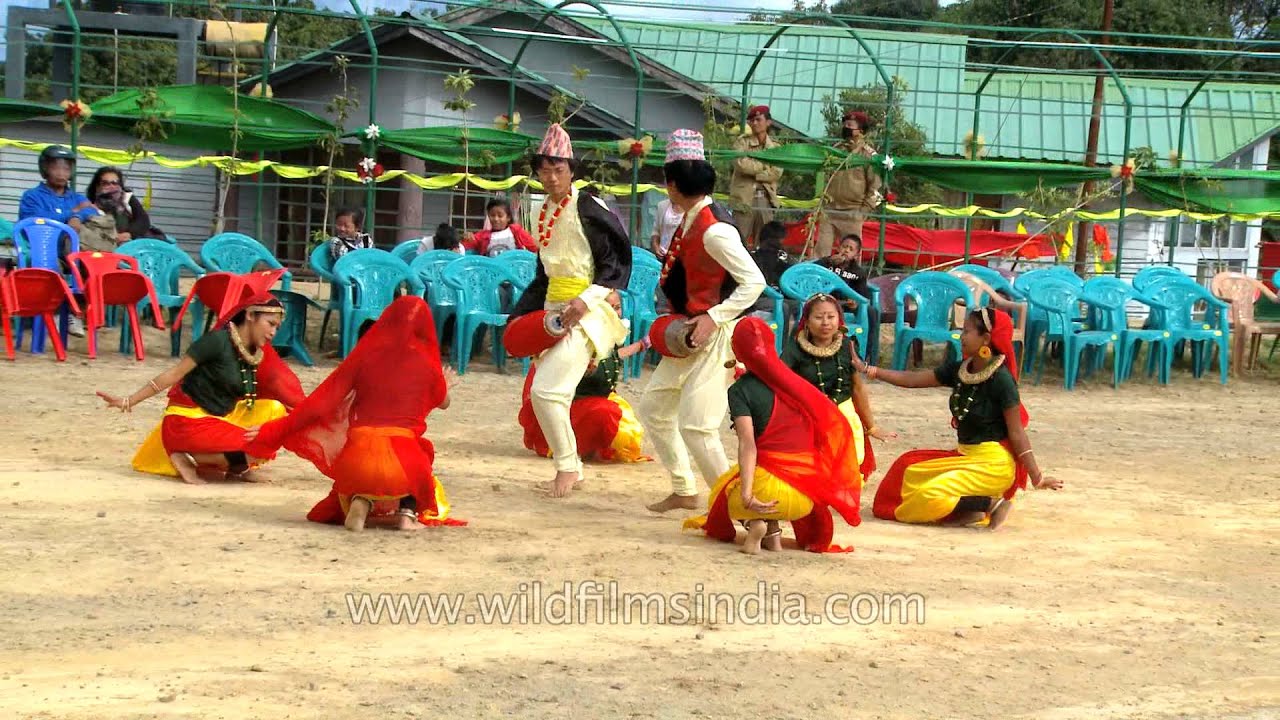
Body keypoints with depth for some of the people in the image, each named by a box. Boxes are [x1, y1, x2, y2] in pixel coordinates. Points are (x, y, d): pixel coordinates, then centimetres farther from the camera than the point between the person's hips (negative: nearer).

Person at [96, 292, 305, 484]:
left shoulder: (257, 354, 8)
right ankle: (188, 458, -9)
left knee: (274, 409, -5)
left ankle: (234, 466, -2)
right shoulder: (219, 341, -13)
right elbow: (174, 374, -11)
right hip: (189, 420, -7)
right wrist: (128, 402, -12)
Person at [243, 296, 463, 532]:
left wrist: (273, 432, 14)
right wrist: (444, 384, 50)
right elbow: (443, 403, 26)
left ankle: (360, 502, 1)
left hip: (358, 457, 1)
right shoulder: (427, 362, 6)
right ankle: (407, 513, 10)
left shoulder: (365, 355, 7)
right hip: (402, 458, -1)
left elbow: (320, 402, 6)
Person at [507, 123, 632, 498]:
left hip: (589, 309, -8)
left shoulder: (589, 210, -12)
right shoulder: (543, 213, 12)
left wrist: (585, 301, -21)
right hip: (554, 310, 8)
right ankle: (571, 467, 22)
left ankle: (567, 465, 0)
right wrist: (521, 315, 18)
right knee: (544, 392, 9)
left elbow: (617, 263, -12)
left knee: (547, 390, -16)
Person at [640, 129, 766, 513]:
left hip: (716, 337, -11)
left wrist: (712, 318, -27)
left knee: (695, 425, -15)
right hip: (688, 336, 11)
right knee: (653, 408, 18)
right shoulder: (690, 221, 7)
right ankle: (684, 491, 28)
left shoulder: (714, 230, -22)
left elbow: (754, 282, -26)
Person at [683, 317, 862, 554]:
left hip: (770, 487, -5)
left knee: (721, 494, 28)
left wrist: (746, 495, -22)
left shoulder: (740, 390, -2)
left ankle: (753, 521, -3)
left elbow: (747, 444, -14)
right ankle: (773, 530, 11)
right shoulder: (792, 382, 12)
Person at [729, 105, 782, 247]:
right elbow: (741, 164, -14)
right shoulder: (742, 142, 4)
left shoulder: (776, 147, 11)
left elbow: (776, 173, -4)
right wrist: (765, 164, -5)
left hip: (766, 199, 3)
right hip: (745, 198, -3)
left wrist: (752, 172, -10)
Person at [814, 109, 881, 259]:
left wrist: (865, 209, -8)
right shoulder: (836, 149, 13)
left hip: (852, 213, -5)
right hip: (829, 209, 5)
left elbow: (875, 185, -5)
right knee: (821, 250, 0)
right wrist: (822, 200, 15)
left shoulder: (868, 154, -4)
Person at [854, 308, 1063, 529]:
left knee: (929, 497, -21)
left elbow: (1017, 433, -15)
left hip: (993, 464, -9)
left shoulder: (1001, 379, -17)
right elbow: (912, 379, 7)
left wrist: (1037, 477, -16)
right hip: (966, 457, 9)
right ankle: (977, 504, 1)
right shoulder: (959, 370, 3)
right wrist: (867, 369, 3)